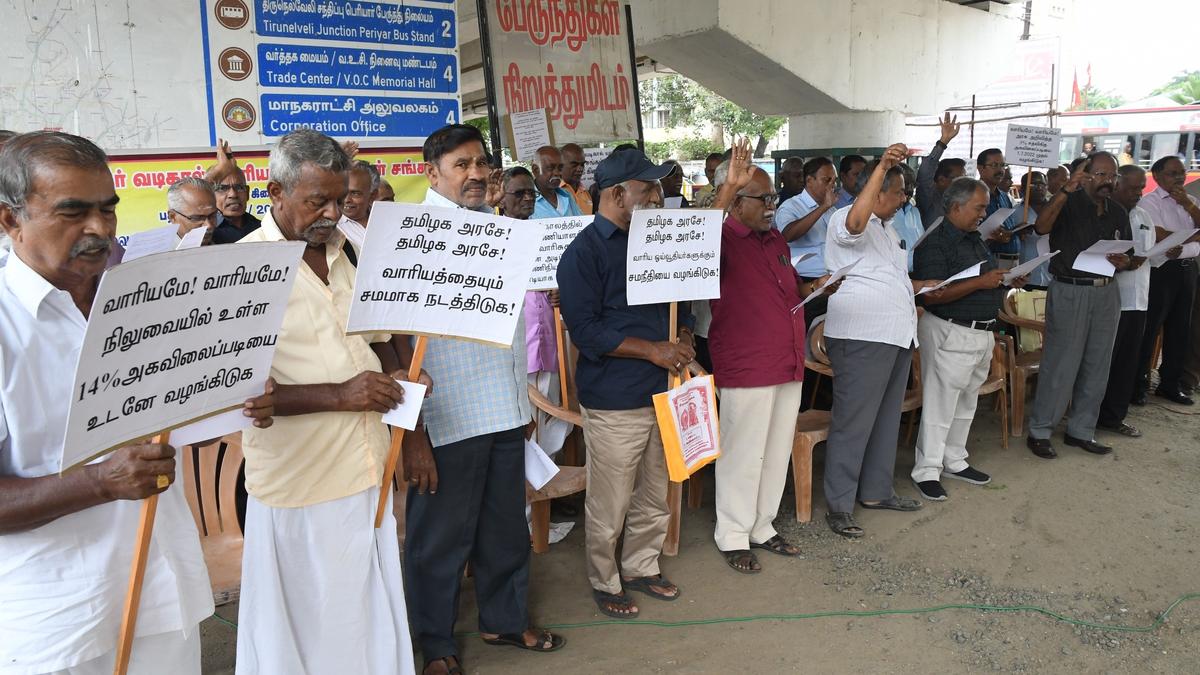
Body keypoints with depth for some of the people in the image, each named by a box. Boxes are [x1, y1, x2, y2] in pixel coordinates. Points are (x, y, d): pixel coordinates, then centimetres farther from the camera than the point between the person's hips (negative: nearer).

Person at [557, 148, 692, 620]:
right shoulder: (584, 252, -11)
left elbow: (679, 300, 21)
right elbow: (585, 329, -17)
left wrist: (684, 338, 0)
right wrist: (653, 350, -20)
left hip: (662, 391, 7)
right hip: (614, 402, -7)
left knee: (654, 497, 18)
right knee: (609, 505, 5)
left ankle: (641, 567, 37)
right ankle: (605, 582, 26)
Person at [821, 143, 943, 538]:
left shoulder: (887, 230, 25)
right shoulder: (846, 220, -8)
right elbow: (856, 221, -34)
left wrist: (920, 286, 20)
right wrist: (883, 166, -32)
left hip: (895, 335, 10)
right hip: (861, 337, -10)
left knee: (886, 418, 16)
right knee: (853, 422, -6)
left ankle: (876, 491, 28)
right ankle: (839, 505, 1)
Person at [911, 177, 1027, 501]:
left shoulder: (975, 239, 15)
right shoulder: (935, 243, -14)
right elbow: (932, 295, -23)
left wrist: (1006, 281, 5)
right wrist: (981, 282, -24)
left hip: (982, 332, 9)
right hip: (949, 333, -9)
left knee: (966, 403, 16)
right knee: (940, 405, -3)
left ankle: (954, 461, 28)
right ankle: (927, 471, 5)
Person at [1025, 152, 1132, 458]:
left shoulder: (1119, 213, 13)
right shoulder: (1068, 204, -5)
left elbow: (1126, 257, 19)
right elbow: (1042, 227, -25)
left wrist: (1123, 262, -4)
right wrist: (1067, 190, -32)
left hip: (1106, 293, 6)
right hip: (1069, 292, -6)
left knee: (1096, 368, 11)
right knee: (1060, 366, -5)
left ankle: (1081, 431, 22)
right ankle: (1039, 431, 5)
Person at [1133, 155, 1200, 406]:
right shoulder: (1149, 202, -6)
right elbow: (1163, 238, -17)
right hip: (1162, 270, -7)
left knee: (1179, 329, 12)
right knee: (1149, 329, -3)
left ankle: (1170, 383, 23)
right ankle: (1139, 384, 7)